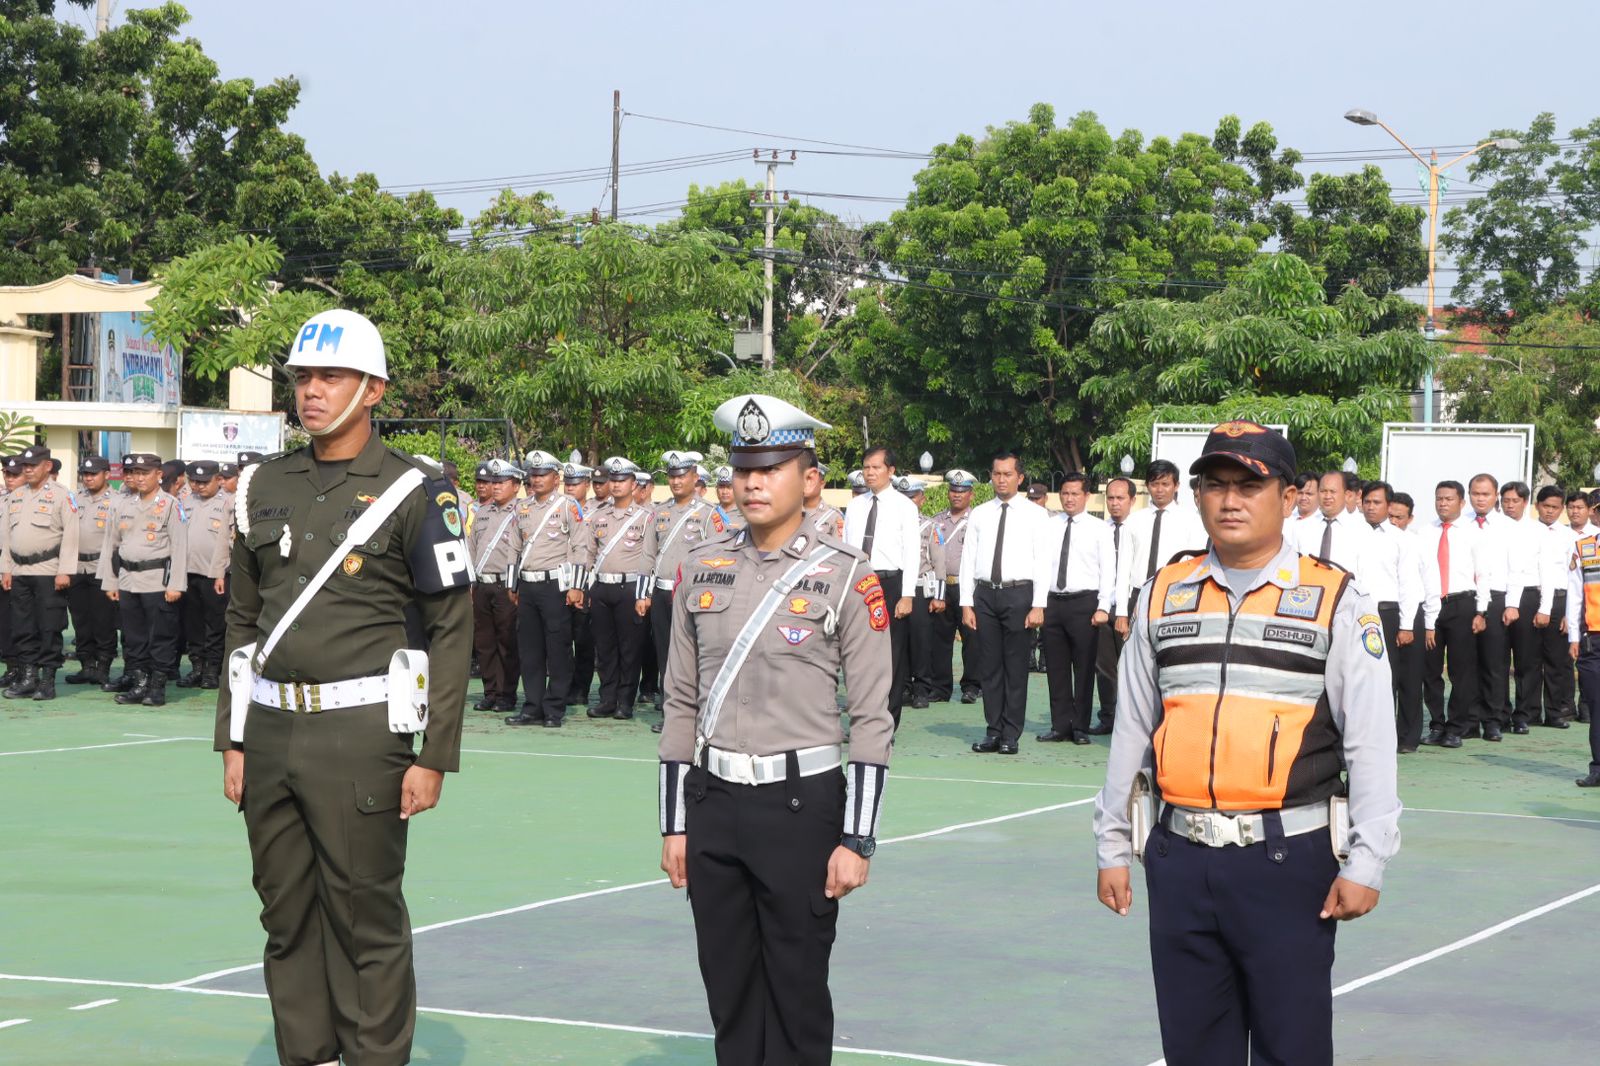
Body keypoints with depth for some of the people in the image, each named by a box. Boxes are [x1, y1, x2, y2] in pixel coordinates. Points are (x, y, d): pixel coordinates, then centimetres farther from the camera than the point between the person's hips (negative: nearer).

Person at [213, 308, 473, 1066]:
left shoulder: (414, 490, -4)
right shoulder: (265, 486, 12)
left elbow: (451, 628, -5)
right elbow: (242, 620, 16)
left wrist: (433, 756, -9)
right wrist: (232, 739, 11)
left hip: (360, 732, -5)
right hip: (270, 729, 5)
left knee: (366, 917, -2)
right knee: (287, 916, 10)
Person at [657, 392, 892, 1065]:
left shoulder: (846, 576, -6)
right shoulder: (702, 569, 7)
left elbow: (871, 720, -7)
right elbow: (682, 704, 11)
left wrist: (856, 841, -11)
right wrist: (675, 824, 9)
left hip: (801, 805, -4)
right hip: (712, 804, 4)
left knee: (797, 996, 3)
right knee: (728, 992, 11)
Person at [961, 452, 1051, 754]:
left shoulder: (1035, 515, 3)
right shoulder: (979, 514, 11)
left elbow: (1043, 562, -2)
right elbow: (968, 559, 10)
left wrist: (1038, 605, -10)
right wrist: (966, 604, 3)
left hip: (1019, 593, -3)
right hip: (985, 593, 3)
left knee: (1016, 666, -1)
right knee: (989, 666, 5)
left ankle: (1011, 735, 5)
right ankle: (993, 732, 12)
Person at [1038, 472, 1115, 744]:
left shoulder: (1099, 528, 3)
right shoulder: (1048, 526, 11)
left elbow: (1108, 570, -1)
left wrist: (1103, 608, -10)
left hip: (1084, 602, -3)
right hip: (1052, 601, 3)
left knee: (1084, 668, 1)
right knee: (1056, 668, 7)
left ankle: (1080, 728, 7)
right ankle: (1060, 725, 14)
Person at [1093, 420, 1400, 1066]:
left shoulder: (1335, 602, -2)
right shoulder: (1162, 597, 9)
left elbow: (1371, 745, -4)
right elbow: (1131, 732, 14)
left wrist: (1365, 865, -8)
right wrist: (1112, 848, 13)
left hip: (1287, 863, -3)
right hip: (1180, 860, 4)